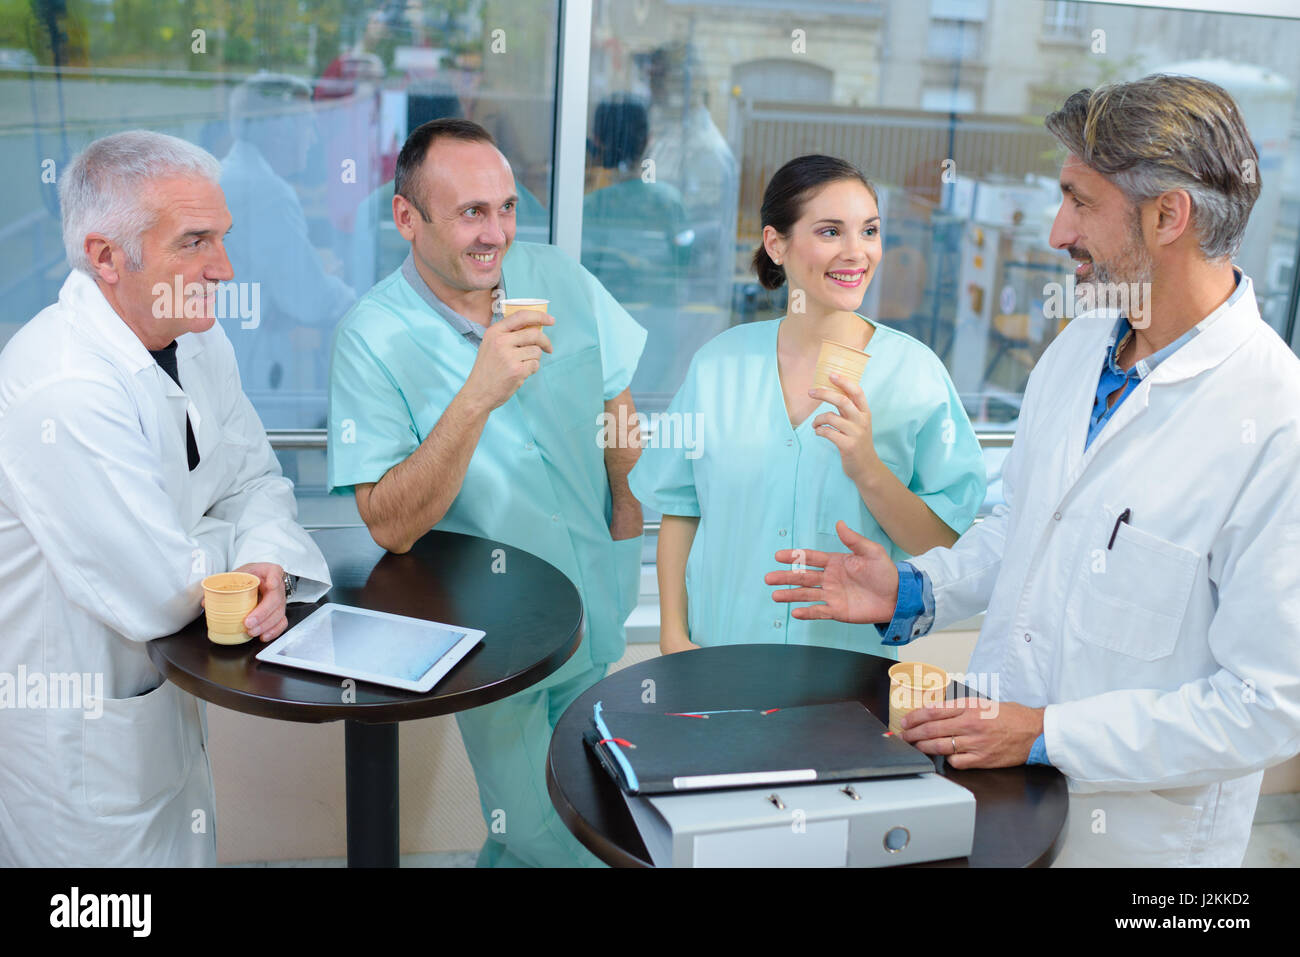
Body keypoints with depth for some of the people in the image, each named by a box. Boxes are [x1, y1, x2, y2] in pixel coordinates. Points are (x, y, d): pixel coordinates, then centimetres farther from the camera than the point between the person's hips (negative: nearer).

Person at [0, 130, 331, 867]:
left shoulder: (199, 343, -3)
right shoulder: (64, 391, -32)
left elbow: (257, 481, 4)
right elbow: (159, 596, -30)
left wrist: (269, 564, -18)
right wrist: (233, 549, -9)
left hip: (163, 700, 8)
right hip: (72, 735, -8)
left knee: (190, 850, 26)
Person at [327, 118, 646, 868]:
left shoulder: (559, 278, -8)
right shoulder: (373, 336, -20)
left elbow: (617, 405, 8)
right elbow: (390, 526, -26)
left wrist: (629, 520, 5)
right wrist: (477, 396, -36)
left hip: (593, 603, 5)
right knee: (541, 836, 6)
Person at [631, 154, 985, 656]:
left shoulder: (914, 370, -7)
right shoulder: (719, 363, -2)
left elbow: (946, 546, -8)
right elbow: (679, 510, 4)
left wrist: (868, 470, -23)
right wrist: (674, 635, -3)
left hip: (852, 661, -1)